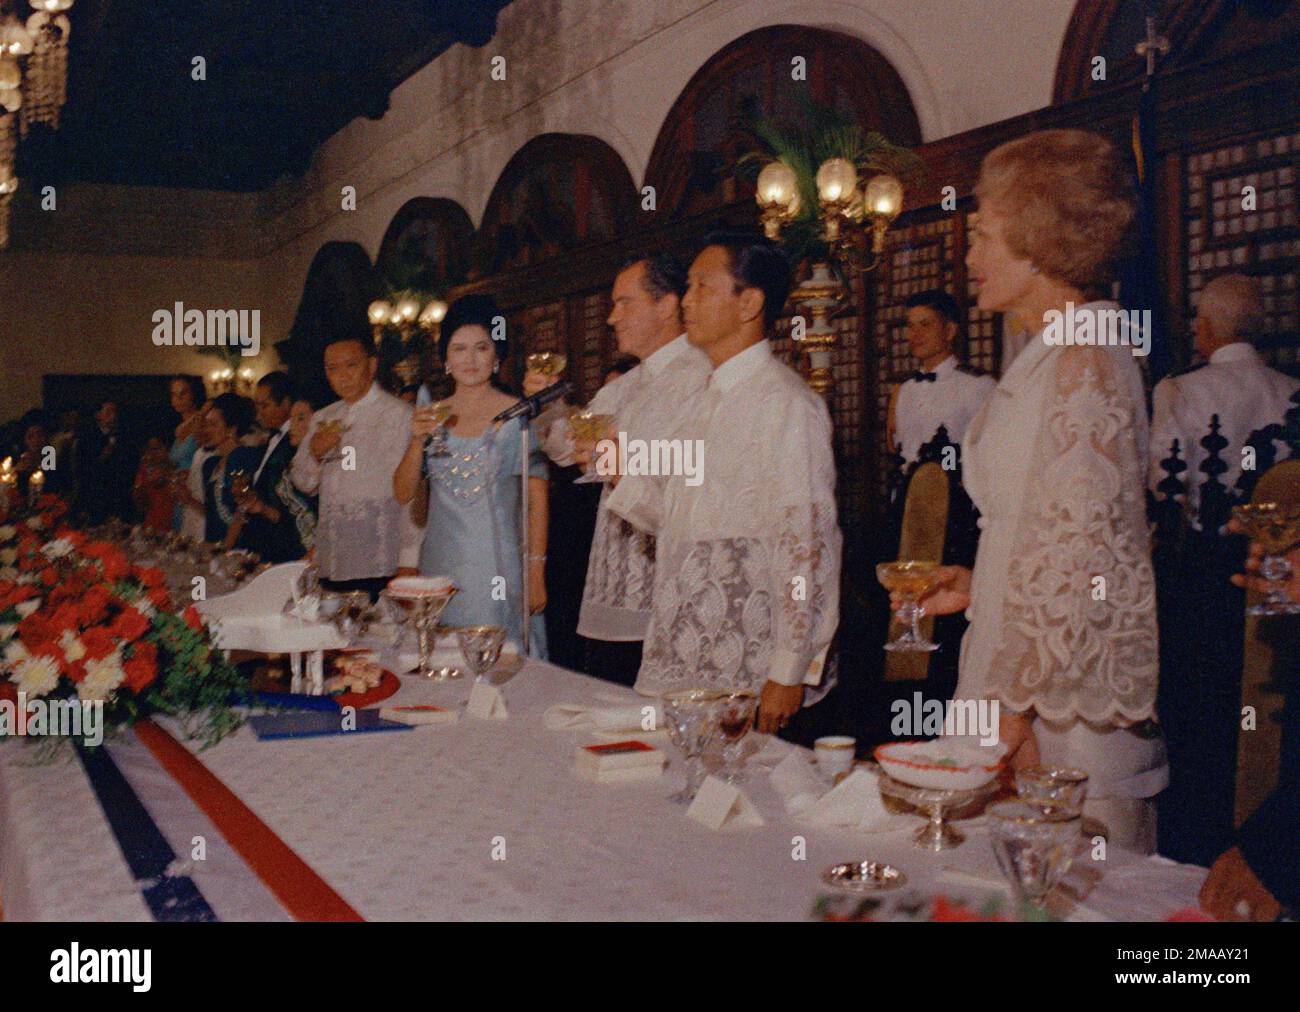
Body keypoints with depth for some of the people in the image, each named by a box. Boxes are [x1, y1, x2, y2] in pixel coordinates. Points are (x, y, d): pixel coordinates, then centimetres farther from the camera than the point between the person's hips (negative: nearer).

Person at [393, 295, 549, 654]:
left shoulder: (519, 415, -2)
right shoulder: (430, 416, 8)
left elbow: (537, 501, -3)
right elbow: (403, 493, 6)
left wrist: (536, 573, -8)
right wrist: (418, 441, -10)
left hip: (499, 566, -3)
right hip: (441, 565, 3)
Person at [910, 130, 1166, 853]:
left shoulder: (1083, 359, -14)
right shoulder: (1055, 359, 15)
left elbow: (1084, 548, -19)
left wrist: (1018, 710, -19)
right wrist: (981, 587, 14)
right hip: (1026, 694, 9)